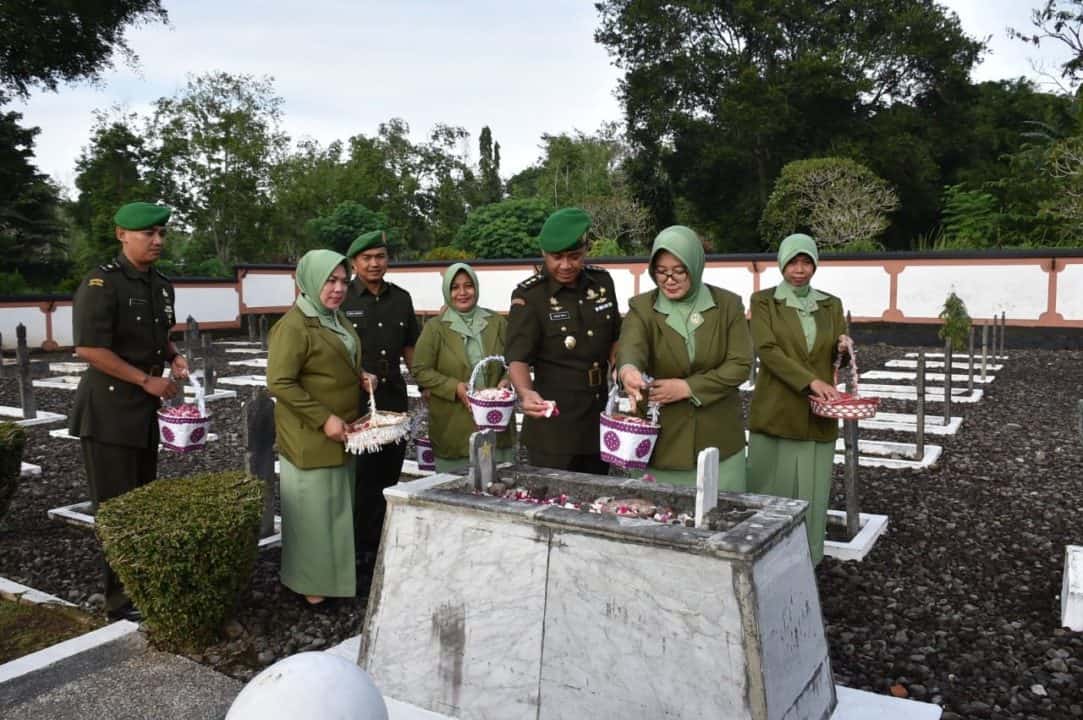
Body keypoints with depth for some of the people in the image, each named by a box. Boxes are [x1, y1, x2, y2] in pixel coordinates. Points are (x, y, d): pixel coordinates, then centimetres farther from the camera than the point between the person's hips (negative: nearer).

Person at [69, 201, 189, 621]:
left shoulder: (161, 286, 8)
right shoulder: (101, 284, -16)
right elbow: (88, 348, -23)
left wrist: (173, 357, 2)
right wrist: (146, 379, -19)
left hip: (146, 410, 8)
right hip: (108, 409, -8)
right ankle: (120, 599, 12)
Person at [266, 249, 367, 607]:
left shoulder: (337, 319, 12)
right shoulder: (294, 326, -16)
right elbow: (279, 382, -20)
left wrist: (359, 376, 6)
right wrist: (323, 419, -22)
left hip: (340, 435, 9)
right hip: (310, 438, -8)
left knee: (337, 507, 16)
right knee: (314, 510, 2)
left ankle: (333, 574, 30)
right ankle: (312, 583, 17)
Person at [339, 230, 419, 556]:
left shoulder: (401, 299, 8)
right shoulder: (342, 300, -6)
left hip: (394, 401, 5)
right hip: (355, 404, -4)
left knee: (388, 478, 13)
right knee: (362, 478, 2)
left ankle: (383, 543, 27)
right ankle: (361, 549, 17)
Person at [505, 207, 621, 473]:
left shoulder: (602, 282, 3)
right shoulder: (529, 296, -12)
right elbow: (517, 357, -20)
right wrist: (526, 392, -40)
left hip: (600, 421, 5)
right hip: (553, 425, -5)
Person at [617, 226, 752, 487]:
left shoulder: (728, 305, 0)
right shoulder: (641, 308, -2)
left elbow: (740, 364, -6)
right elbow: (630, 346, -21)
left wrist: (688, 387, -17)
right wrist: (628, 369, -46)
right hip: (662, 441, 0)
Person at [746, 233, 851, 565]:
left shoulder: (831, 304, 13)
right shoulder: (763, 301, 1)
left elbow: (838, 359, 15)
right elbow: (767, 350, -10)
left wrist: (843, 349, -10)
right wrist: (811, 381, -20)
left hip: (817, 416, 3)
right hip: (775, 413, -3)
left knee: (811, 493, 5)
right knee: (772, 491, 0)